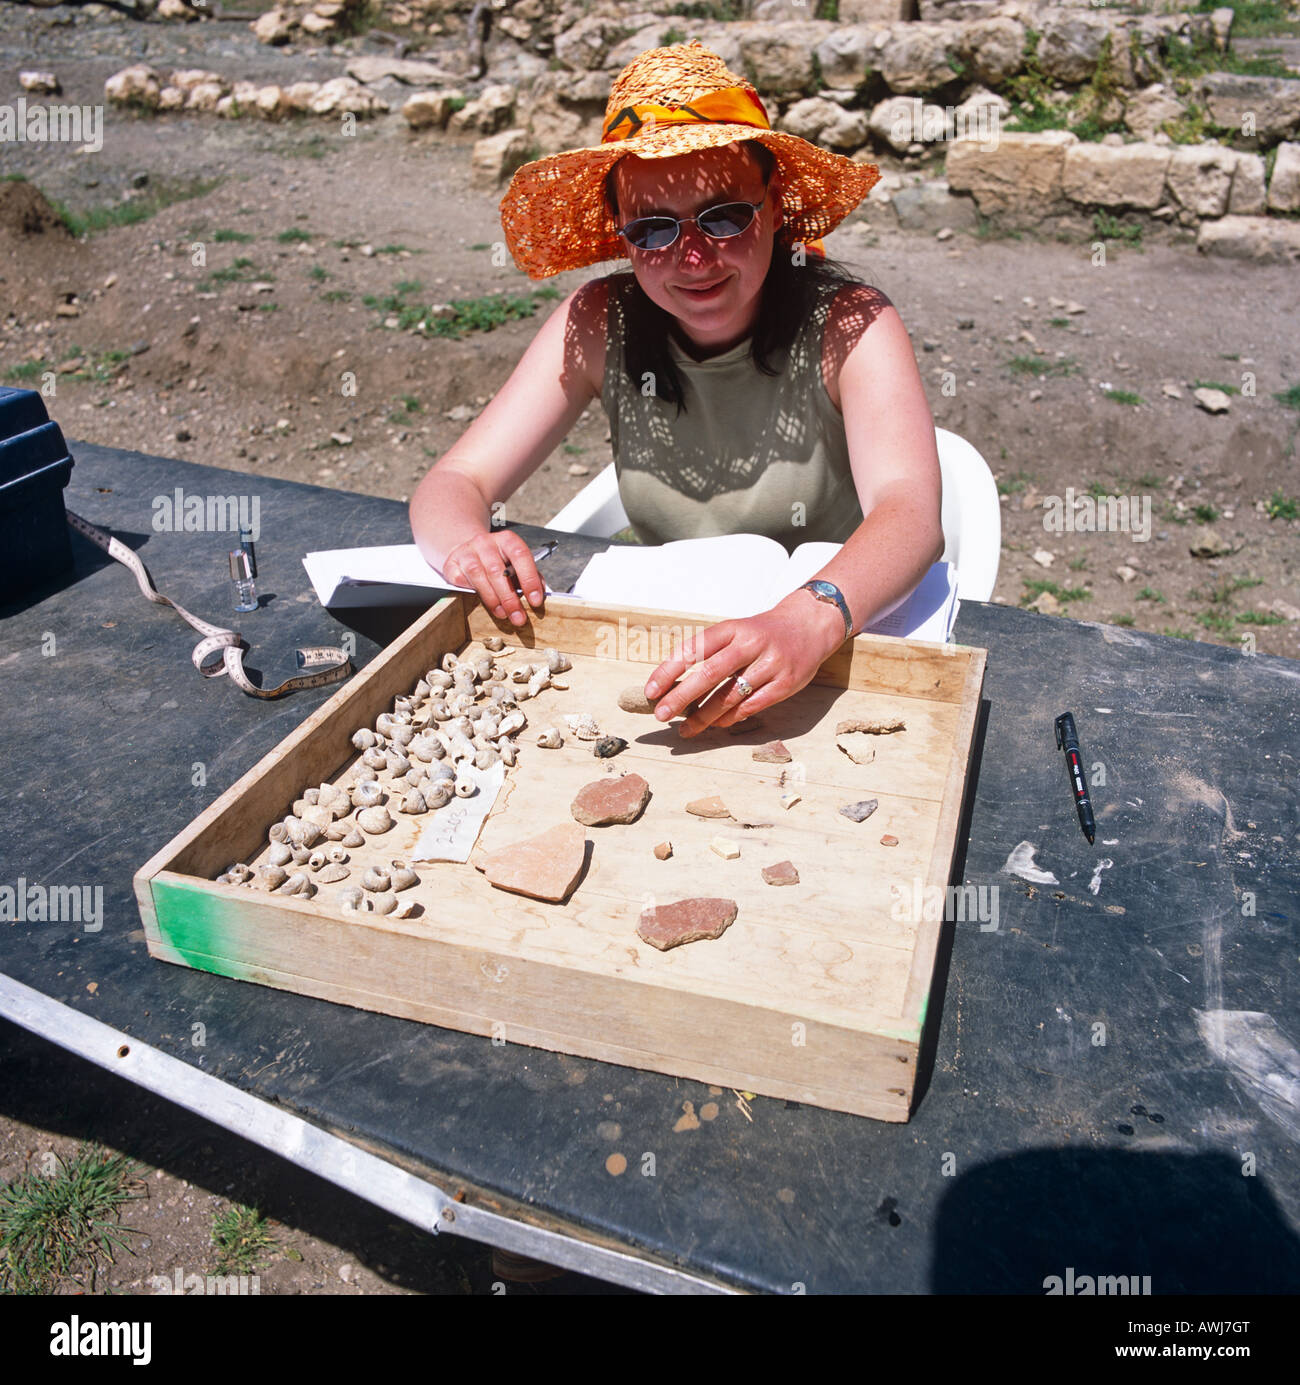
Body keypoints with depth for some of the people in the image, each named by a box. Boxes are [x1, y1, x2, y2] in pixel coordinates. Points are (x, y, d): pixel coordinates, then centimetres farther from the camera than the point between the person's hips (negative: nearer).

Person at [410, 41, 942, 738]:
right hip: (659, 648, 2)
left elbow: (909, 514, -30)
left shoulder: (848, 327, -15)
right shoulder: (598, 326, -6)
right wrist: (467, 545, -33)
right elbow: (453, 483, -8)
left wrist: (810, 621, -52)